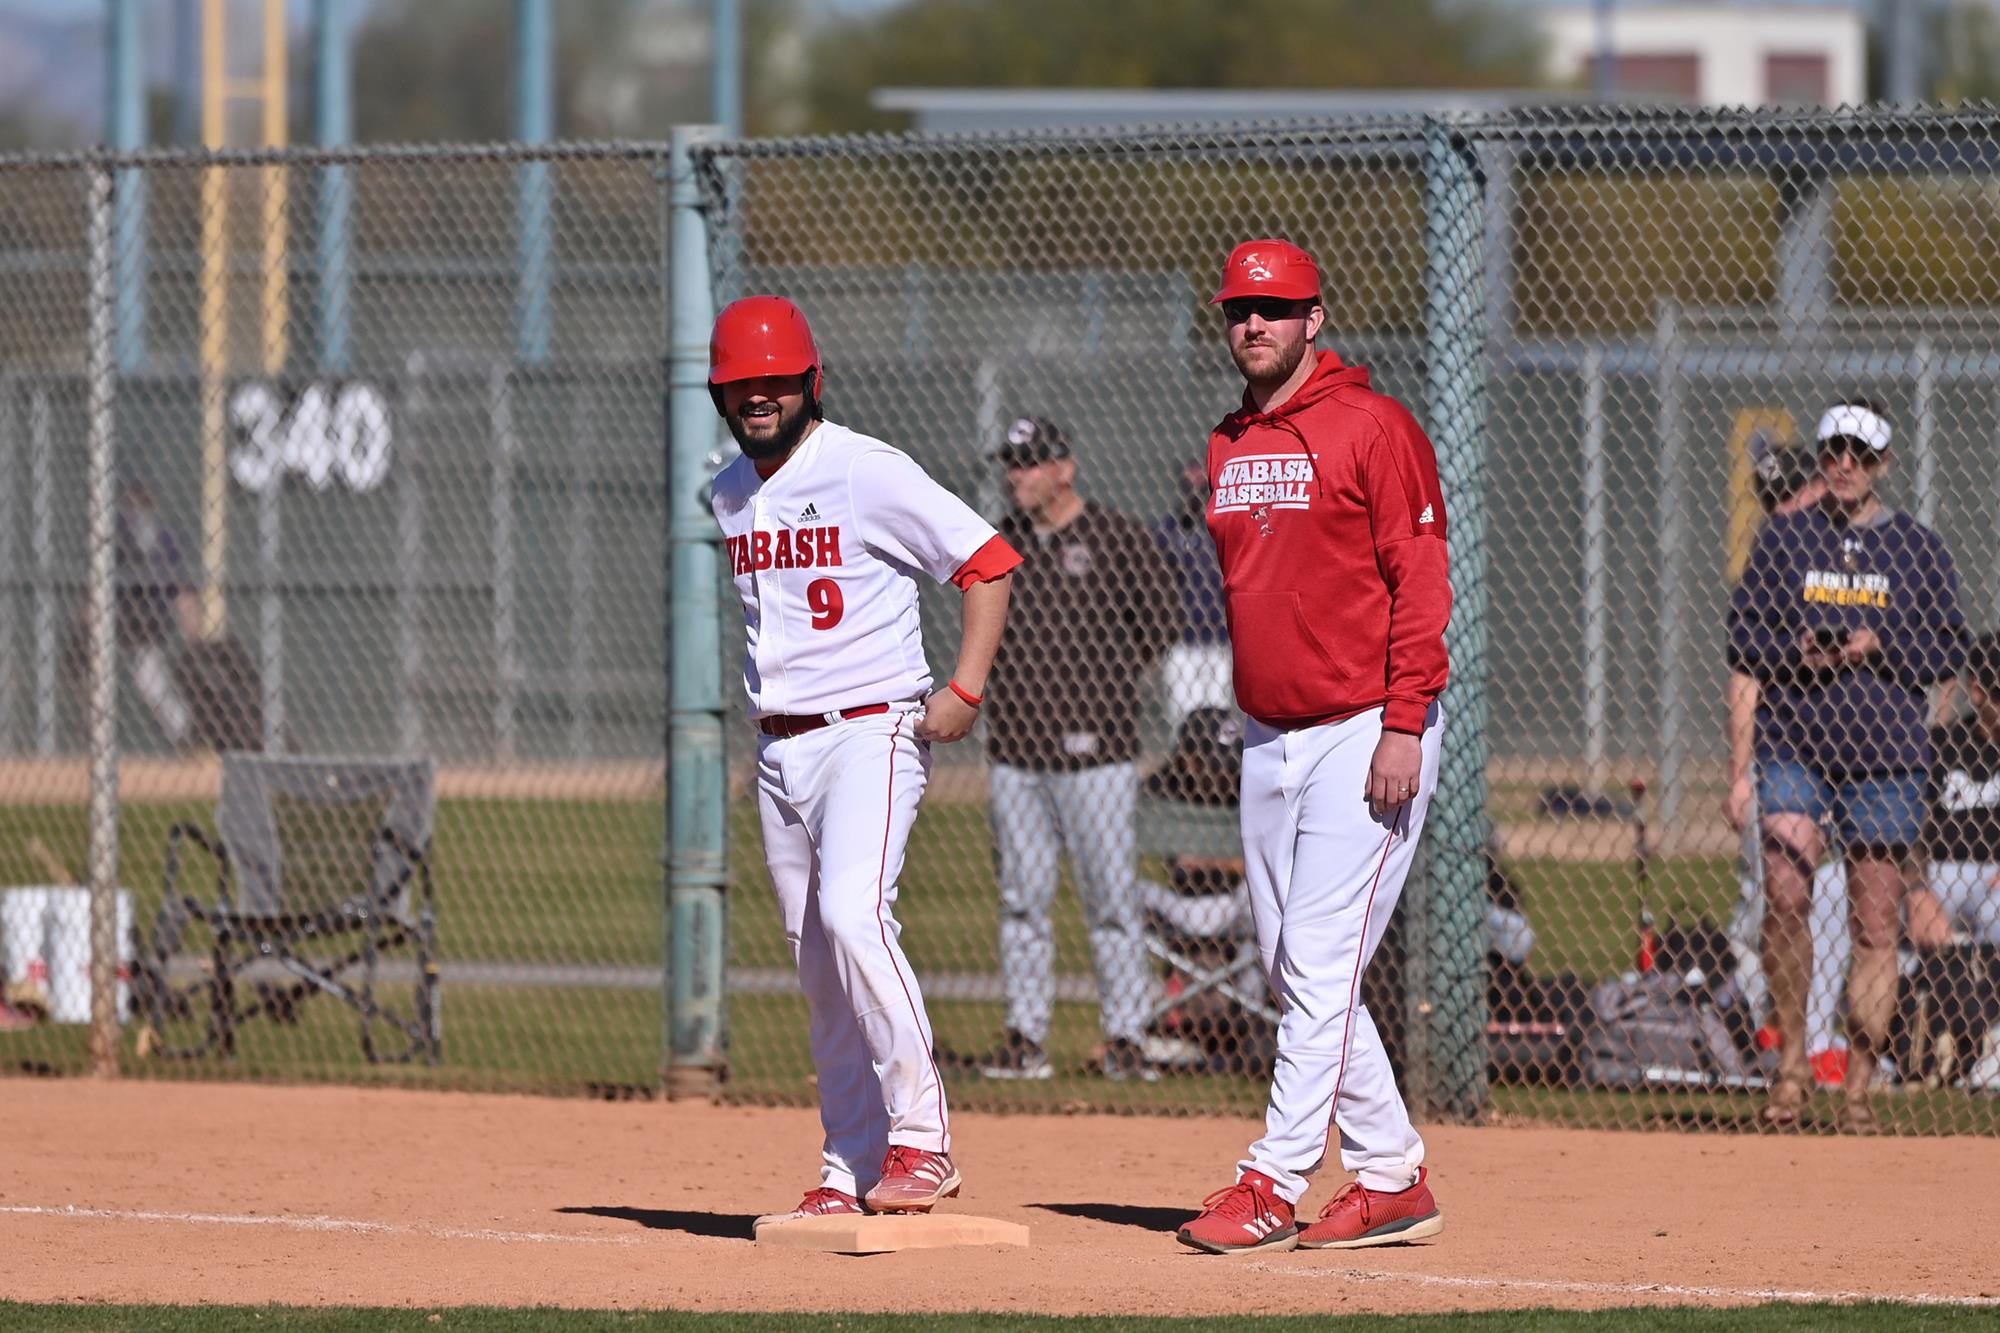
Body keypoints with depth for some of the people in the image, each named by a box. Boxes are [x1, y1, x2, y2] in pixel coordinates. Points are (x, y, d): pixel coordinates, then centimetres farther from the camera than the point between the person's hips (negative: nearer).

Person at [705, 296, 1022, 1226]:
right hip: (779, 750, 7)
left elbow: (987, 561, -9)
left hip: (870, 732, -7)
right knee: (818, 966, 7)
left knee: (854, 914, -26)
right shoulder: (729, 496, 11)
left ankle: (922, 1140, -23)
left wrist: (966, 688, -17)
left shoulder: (868, 472, -10)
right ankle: (849, 1174, 12)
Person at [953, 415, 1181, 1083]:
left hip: (1092, 748, -5)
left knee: (1110, 896, -4)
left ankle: (1125, 1038, 0)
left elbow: (1161, 620, 1)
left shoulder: (1115, 538, -2)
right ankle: (1025, 1037, 10)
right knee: (1022, 897, 6)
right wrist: (998, 687, 9)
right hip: (1014, 746, 5)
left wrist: (1107, 686, -2)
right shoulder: (998, 544, 12)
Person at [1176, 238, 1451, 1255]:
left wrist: (1404, 726, -19)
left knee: (1321, 966, -11)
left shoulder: (1372, 427, -9)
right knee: (1292, 973, 8)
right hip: (1269, 740, 8)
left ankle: (1274, 1186, -12)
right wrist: (1252, 707, 18)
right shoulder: (1229, 447, 13)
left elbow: (1420, 581, -13)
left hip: (1365, 736, -8)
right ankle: (1390, 1180, 16)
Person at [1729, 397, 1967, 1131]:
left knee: (1876, 921, -1)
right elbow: (1742, 635, 9)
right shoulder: (1783, 539, 10)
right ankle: (1791, 1060, -2)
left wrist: (1878, 647, -11)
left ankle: (1859, 1087, 5)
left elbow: (1949, 650, 6)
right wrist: (1798, 651, -10)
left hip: (1886, 748, 0)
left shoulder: (1918, 549, 8)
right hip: (1794, 742, 0)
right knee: (1785, 894, -17)